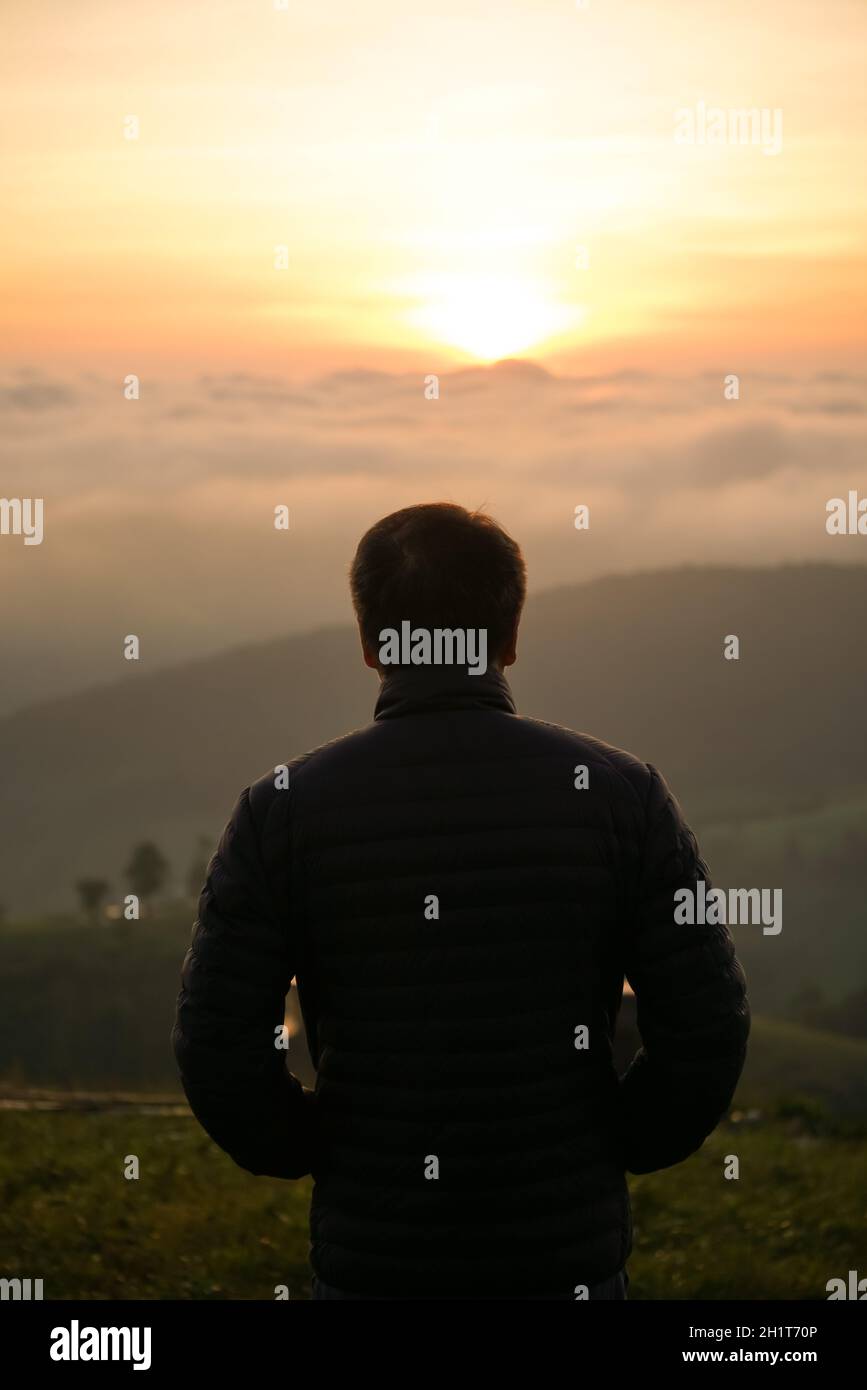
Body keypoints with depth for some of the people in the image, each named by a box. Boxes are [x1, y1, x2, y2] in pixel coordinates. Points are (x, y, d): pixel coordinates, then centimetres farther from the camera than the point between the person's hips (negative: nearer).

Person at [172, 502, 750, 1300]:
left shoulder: (283, 808, -6)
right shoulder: (621, 794, -4)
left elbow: (217, 1047, -8)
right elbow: (709, 1030, -6)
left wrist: (309, 1152, 8)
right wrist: (613, 1148, 8)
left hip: (368, 1250, 0)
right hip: (570, 1254, 0)